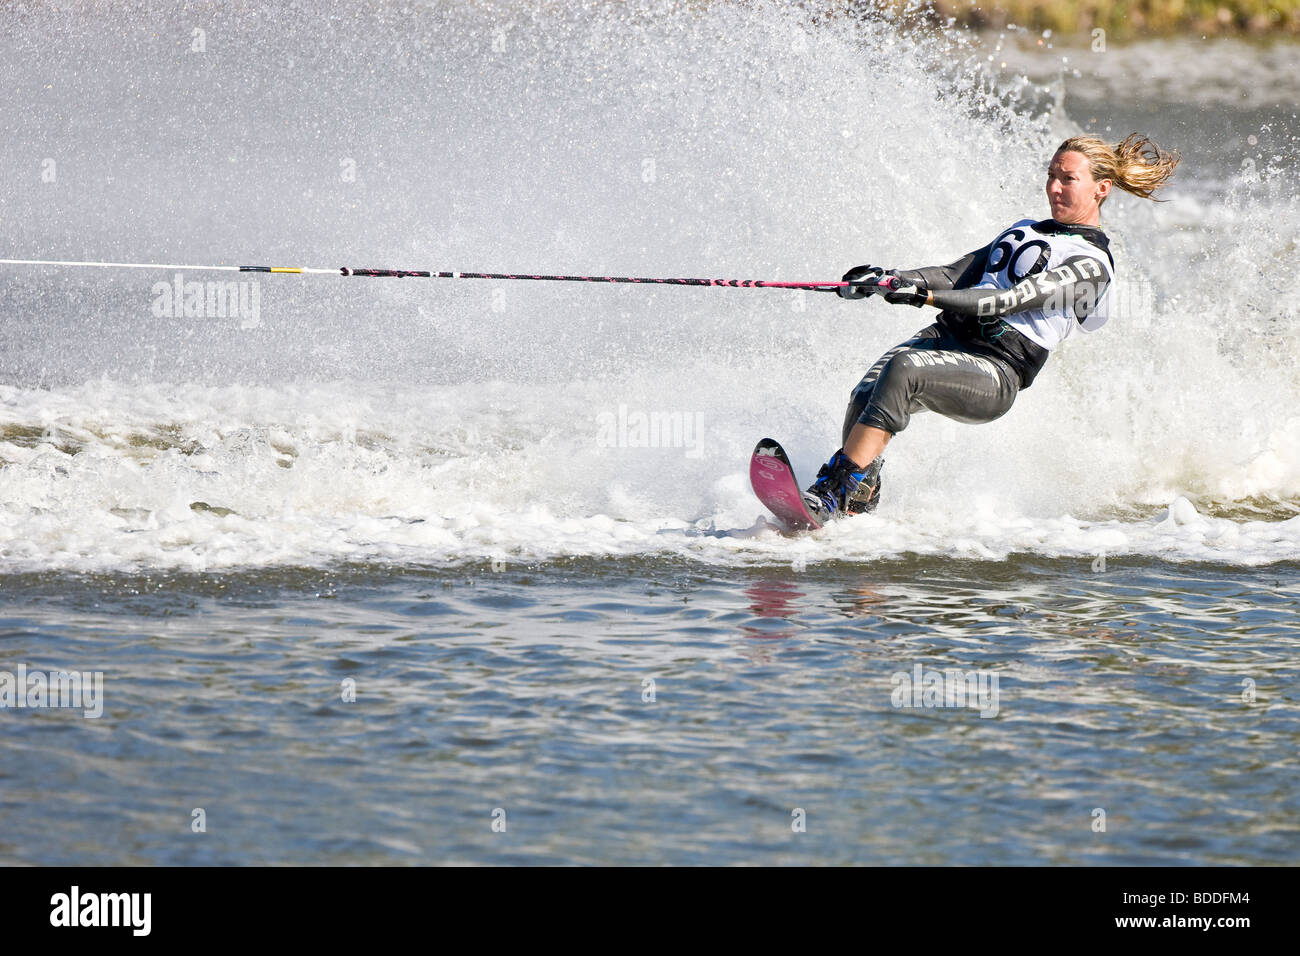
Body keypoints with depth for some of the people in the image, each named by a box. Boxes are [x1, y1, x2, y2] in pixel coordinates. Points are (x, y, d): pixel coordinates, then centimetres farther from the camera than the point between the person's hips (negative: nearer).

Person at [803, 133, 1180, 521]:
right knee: (865, 396, -23)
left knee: (903, 370, -34)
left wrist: (925, 295, -25)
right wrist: (890, 279, 0)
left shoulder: (1091, 264, -1)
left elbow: (1011, 300, -14)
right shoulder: (1023, 230, 26)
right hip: (947, 334, 7)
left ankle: (833, 494, -37)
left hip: (997, 369, -7)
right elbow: (955, 275, 20)